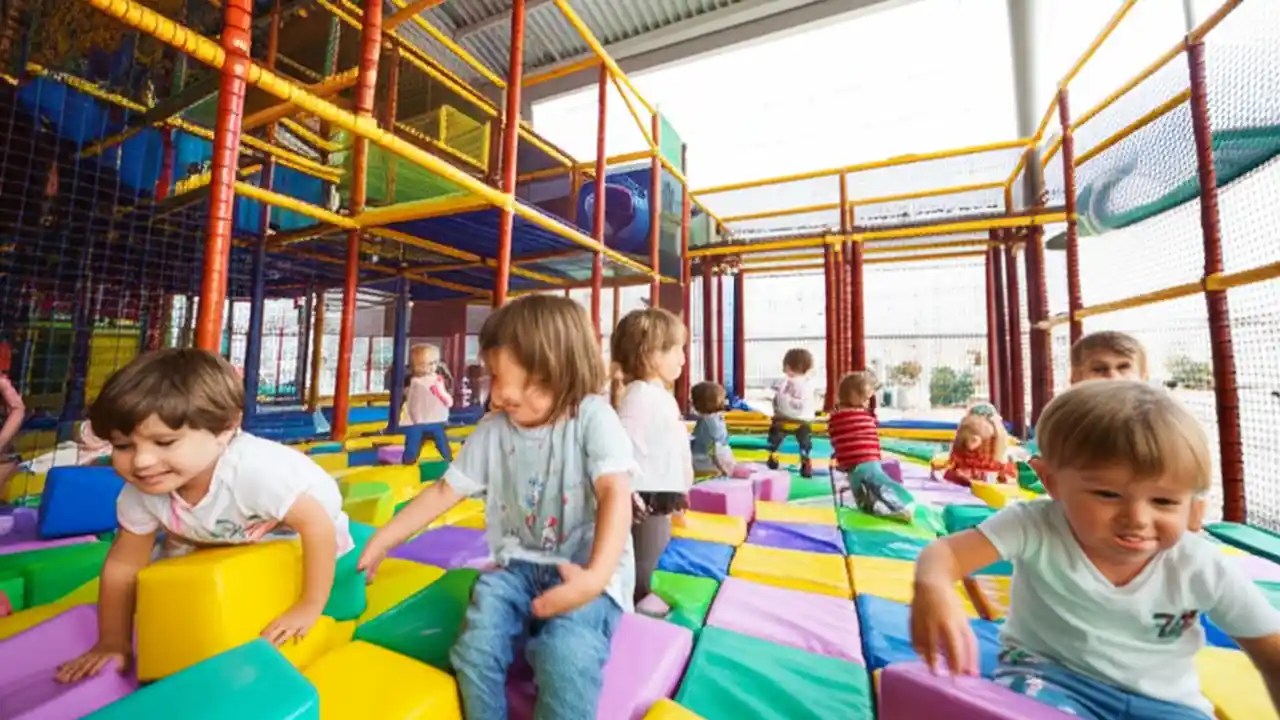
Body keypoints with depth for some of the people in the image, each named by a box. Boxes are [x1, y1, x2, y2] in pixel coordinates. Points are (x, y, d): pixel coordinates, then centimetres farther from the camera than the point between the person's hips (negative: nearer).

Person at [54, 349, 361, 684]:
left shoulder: (255, 469, -45)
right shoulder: (140, 492, -24)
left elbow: (318, 524, -40)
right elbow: (123, 563, -8)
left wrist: (309, 607, -32)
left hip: (302, 540, -5)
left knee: (340, 609, -4)